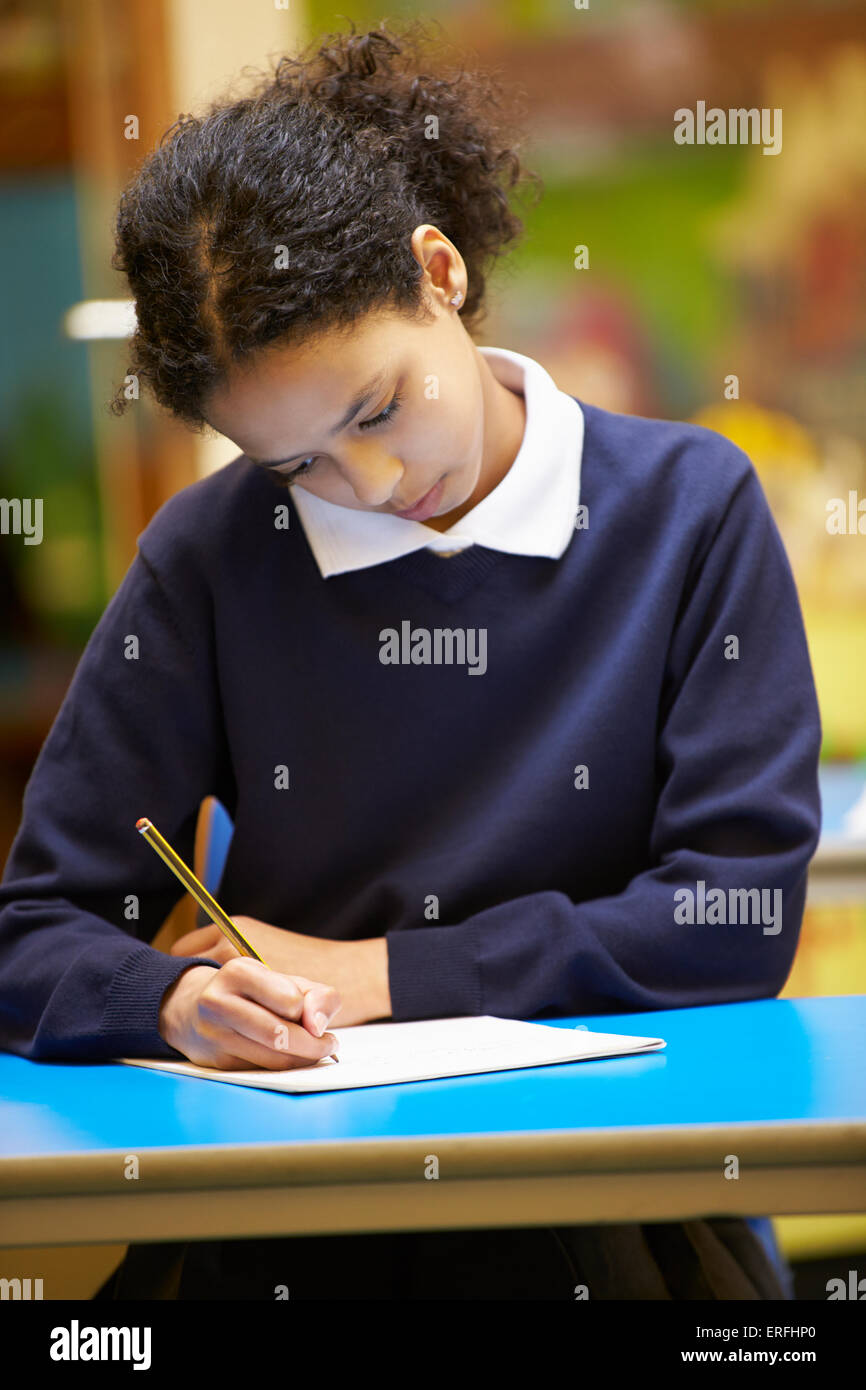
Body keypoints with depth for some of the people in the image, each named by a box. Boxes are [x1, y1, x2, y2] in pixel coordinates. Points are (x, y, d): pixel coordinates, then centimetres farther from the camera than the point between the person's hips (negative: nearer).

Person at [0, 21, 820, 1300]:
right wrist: (181, 1000, -21)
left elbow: (741, 913, -2)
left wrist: (383, 975, -5)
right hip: (286, 1215, 1)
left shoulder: (691, 509, 1)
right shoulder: (208, 560, 2)